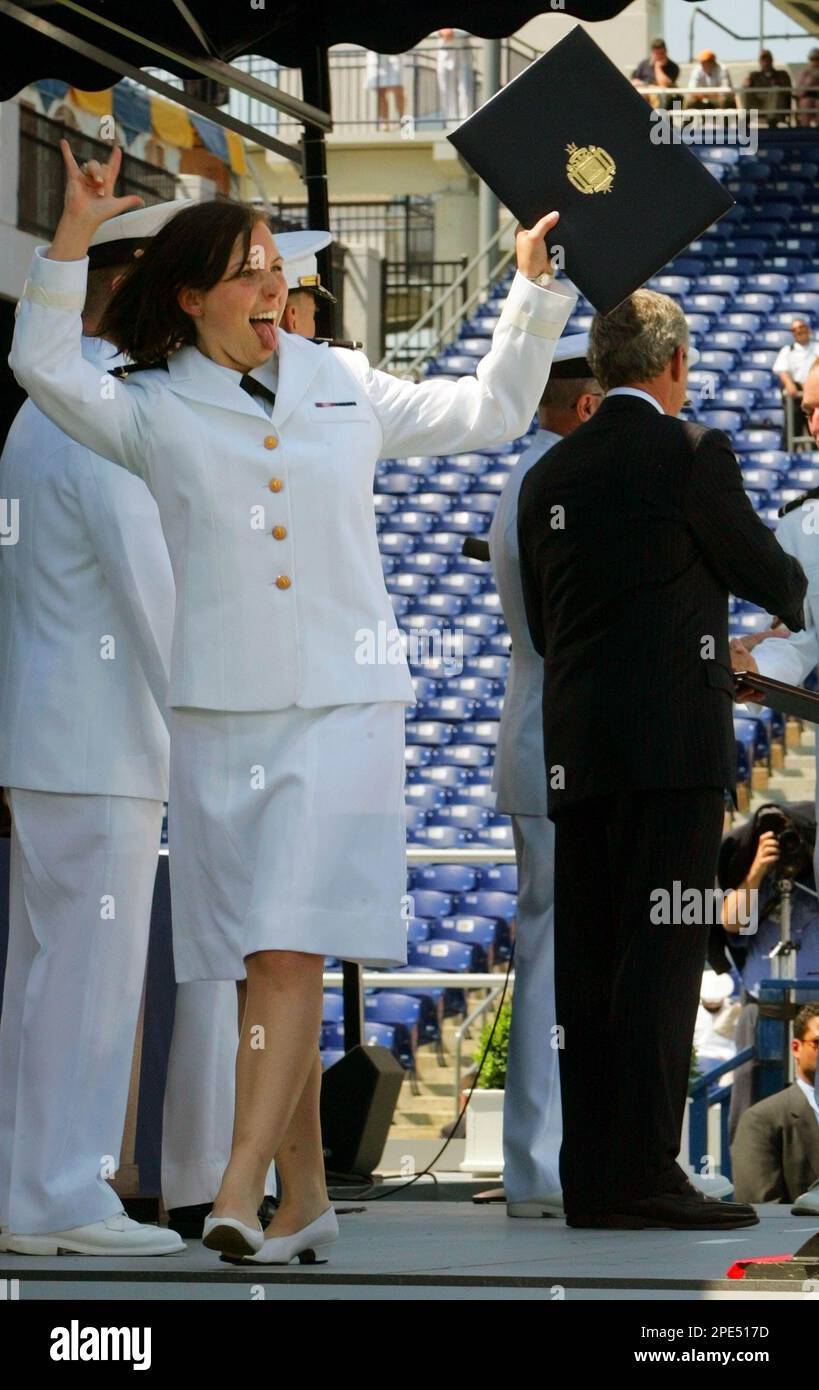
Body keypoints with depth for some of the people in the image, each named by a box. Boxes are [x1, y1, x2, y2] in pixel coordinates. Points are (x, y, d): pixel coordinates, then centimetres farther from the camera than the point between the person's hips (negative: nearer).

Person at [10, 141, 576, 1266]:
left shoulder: (345, 389, 13)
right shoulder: (157, 412, 7)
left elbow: (492, 413, 21)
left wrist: (533, 288, 13)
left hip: (342, 708, 0)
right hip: (219, 712, 0)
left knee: (291, 951, -14)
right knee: (268, 965, 3)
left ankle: (242, 1193, -21)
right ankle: (303, 1197, 11)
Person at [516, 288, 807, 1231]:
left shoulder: (549, 475, 12)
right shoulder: (690, 452, -6)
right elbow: (766, 575, 2)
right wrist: (798, 596, 27)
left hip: (576, 753, 6)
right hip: (673, 745, -6)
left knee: (588, 964, 7)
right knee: (661, 954, -7)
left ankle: (588, 1179, 8)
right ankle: (640, 1174, -12)